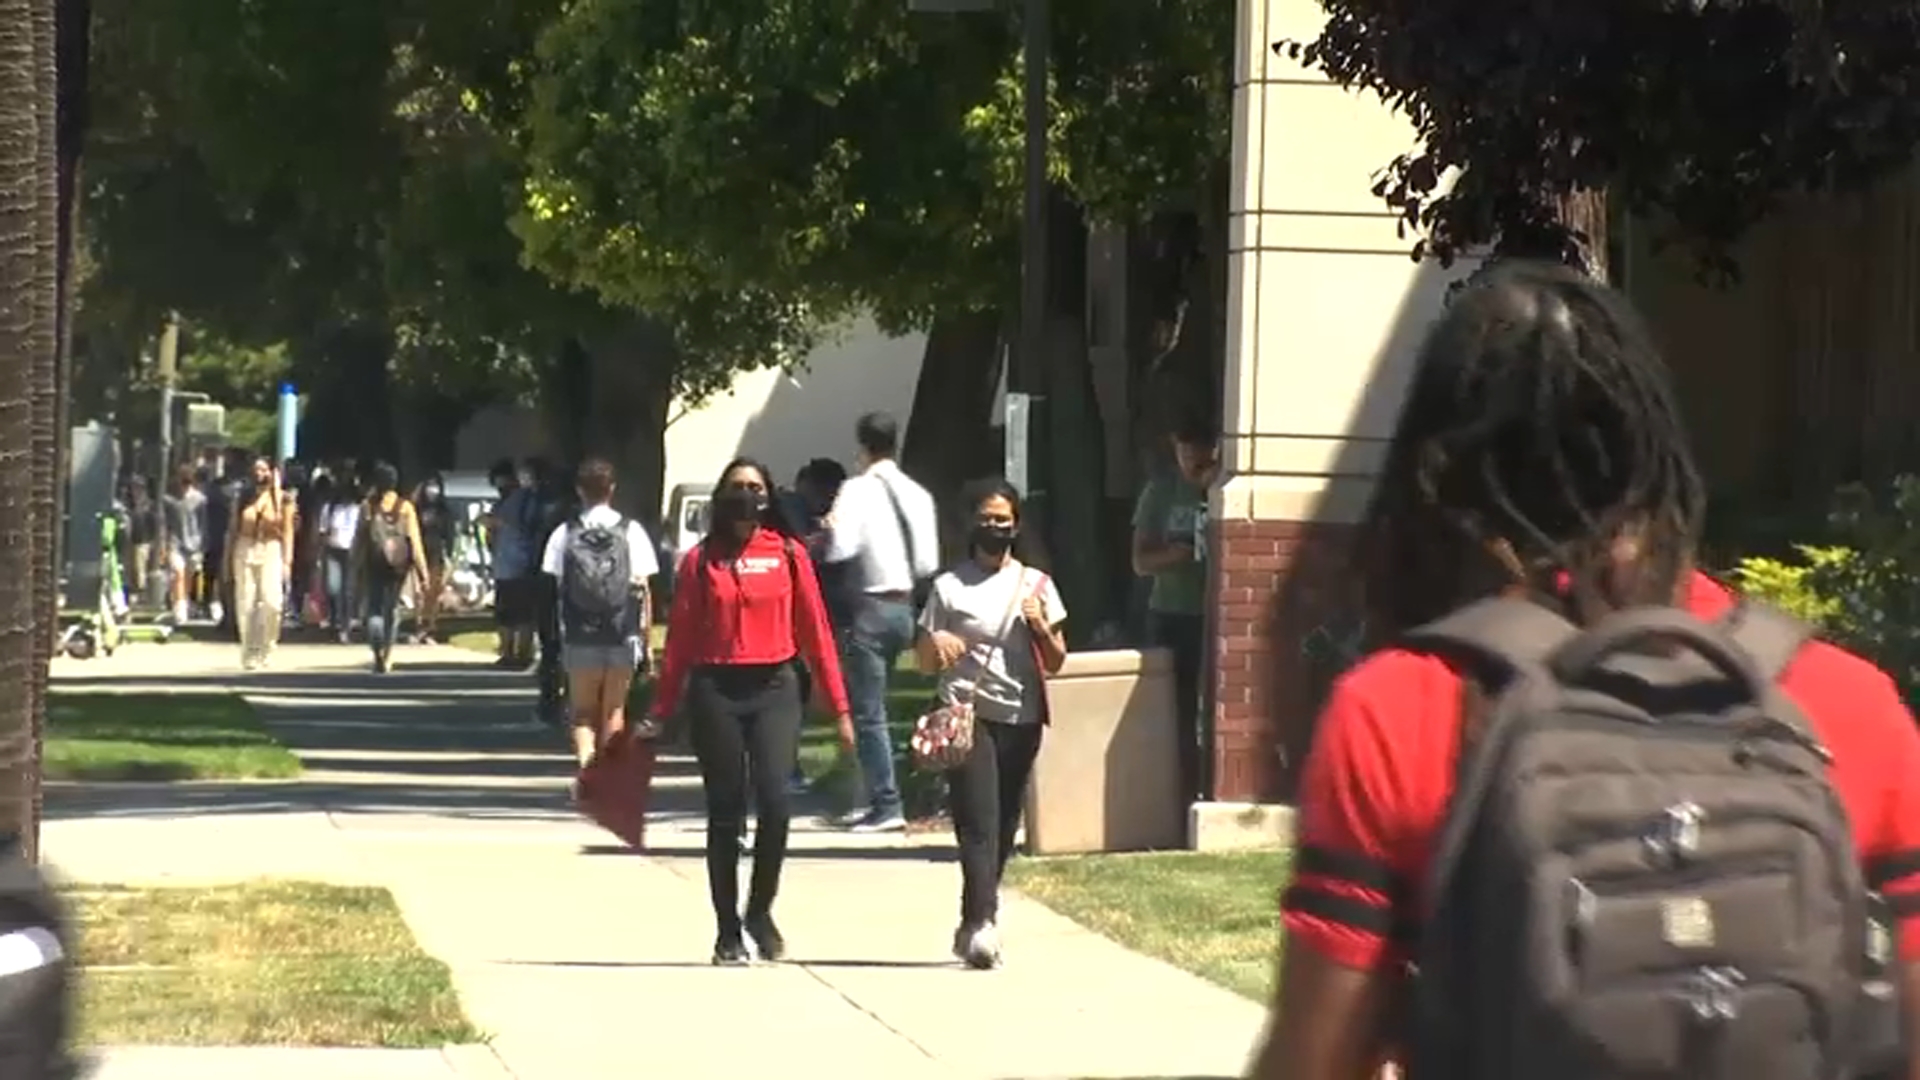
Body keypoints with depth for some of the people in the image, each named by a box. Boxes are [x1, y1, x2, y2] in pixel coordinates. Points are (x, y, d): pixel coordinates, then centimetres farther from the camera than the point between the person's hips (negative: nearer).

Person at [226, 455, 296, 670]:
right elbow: (233, 530, 11)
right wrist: (228, 560, 9)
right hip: (245, 550, 2)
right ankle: (249, 654, 6)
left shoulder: (282, 500, 3)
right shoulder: (243, 499, 9)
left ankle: (266, 646, 2)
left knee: (271, 601, -17)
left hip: (271, 551, -2)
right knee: (245, 604, -2)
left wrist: (287, 561, -4)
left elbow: (288, 532, 2)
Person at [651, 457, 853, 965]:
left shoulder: (789, 554, 5)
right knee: (725, 814, 4)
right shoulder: (700, 560, 4)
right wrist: (661, 711, 4)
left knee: (775, 800, -14)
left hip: (774, 689, 0)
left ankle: (760, 910, 8)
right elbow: (680, 638, 5)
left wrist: (839, 706, 3)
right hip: (715, 691, 0)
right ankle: (728, 932, 13)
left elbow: (815, 630, 5)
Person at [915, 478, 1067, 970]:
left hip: (1021, 717, 3)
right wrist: (936, 644, -14)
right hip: (968, 714, -3)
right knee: (979, 822, -15)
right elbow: (924, 662, 8)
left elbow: (1056, 663, 12)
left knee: (1004, 826, 7)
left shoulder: (1036, 585, 11)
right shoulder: (950, 587, 5)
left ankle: (974, 925, 19)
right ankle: (982, 925, -25)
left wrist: (1040, 627, -6)